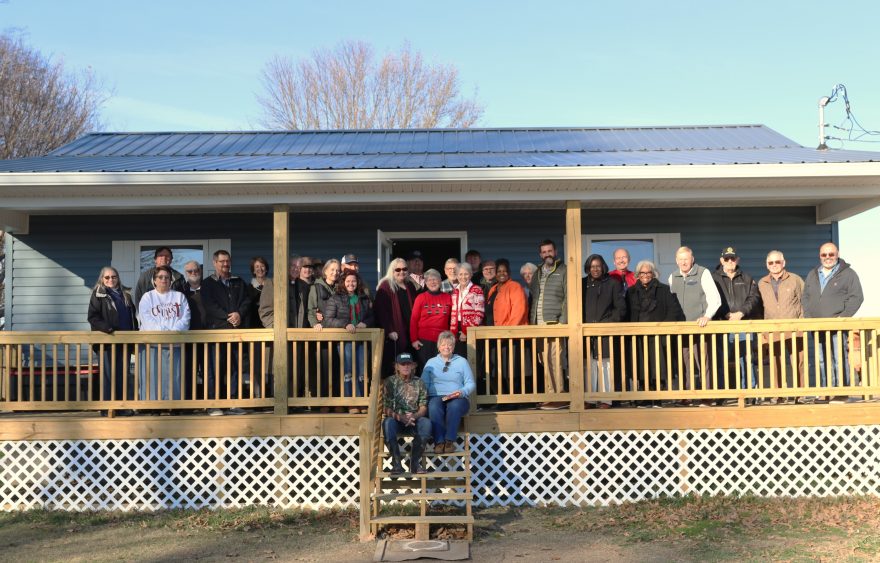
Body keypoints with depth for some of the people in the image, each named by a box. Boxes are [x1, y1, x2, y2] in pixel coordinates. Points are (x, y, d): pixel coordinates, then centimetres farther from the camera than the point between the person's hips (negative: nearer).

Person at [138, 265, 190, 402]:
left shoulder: (179, 296, 16)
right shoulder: (147, 297, 11)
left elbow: (185, 318, 3)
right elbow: (147, 320, -4)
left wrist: (174, 331, -14)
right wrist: (163, 332, -17)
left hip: (174, 344, 1)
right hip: (151, 343, -1)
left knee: (173, 378, -2)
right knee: (152, 378, -5)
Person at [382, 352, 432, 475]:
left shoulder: (419, 383, 7)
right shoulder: (390, 382, 1)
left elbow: (423, 407, 1)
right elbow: (387, 409, -6)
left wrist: (414, 416, -21)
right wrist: (400, 417, -25)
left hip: (414, 420, 1)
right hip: (396, 420, -1)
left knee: (426, 422, -31)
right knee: (387, 422, -35)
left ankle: (415, 462, -22)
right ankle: (396, 463, -29)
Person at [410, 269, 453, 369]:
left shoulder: (448, 297, 6)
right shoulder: (420, 297, 1)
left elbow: (451, 319, 10)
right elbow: (413, 320, 1)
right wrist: (414, 339, -4)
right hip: (424, 340, -1)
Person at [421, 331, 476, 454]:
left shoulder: (462, 361, 19)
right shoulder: (431, 362, 22)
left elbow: (471, 384, 11)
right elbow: (424, 384, 12)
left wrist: (462, 392, -11)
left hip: (457, 398, 0)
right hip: (436, 397, 1)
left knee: (454, 406, -37)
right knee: (434, 407, -36)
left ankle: (449, 441, -30)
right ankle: (439, 442, -32)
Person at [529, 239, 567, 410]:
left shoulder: (563, 271, 1)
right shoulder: (538, 274, 20)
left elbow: (568, 298, -6)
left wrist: (562, 322, -13)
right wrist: (532, 322, 11)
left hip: (554, 323, -6)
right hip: (539, 324, 6)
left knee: (554, 361, -10)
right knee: (546, 362, 5)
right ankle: (550, 396, 9)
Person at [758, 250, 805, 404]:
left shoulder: (795, 280, 7)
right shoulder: (761, 284, 12)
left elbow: (805, 303, 8)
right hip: (772, 331, 2)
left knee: (798, 362, -2)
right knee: (775, 363, 0)